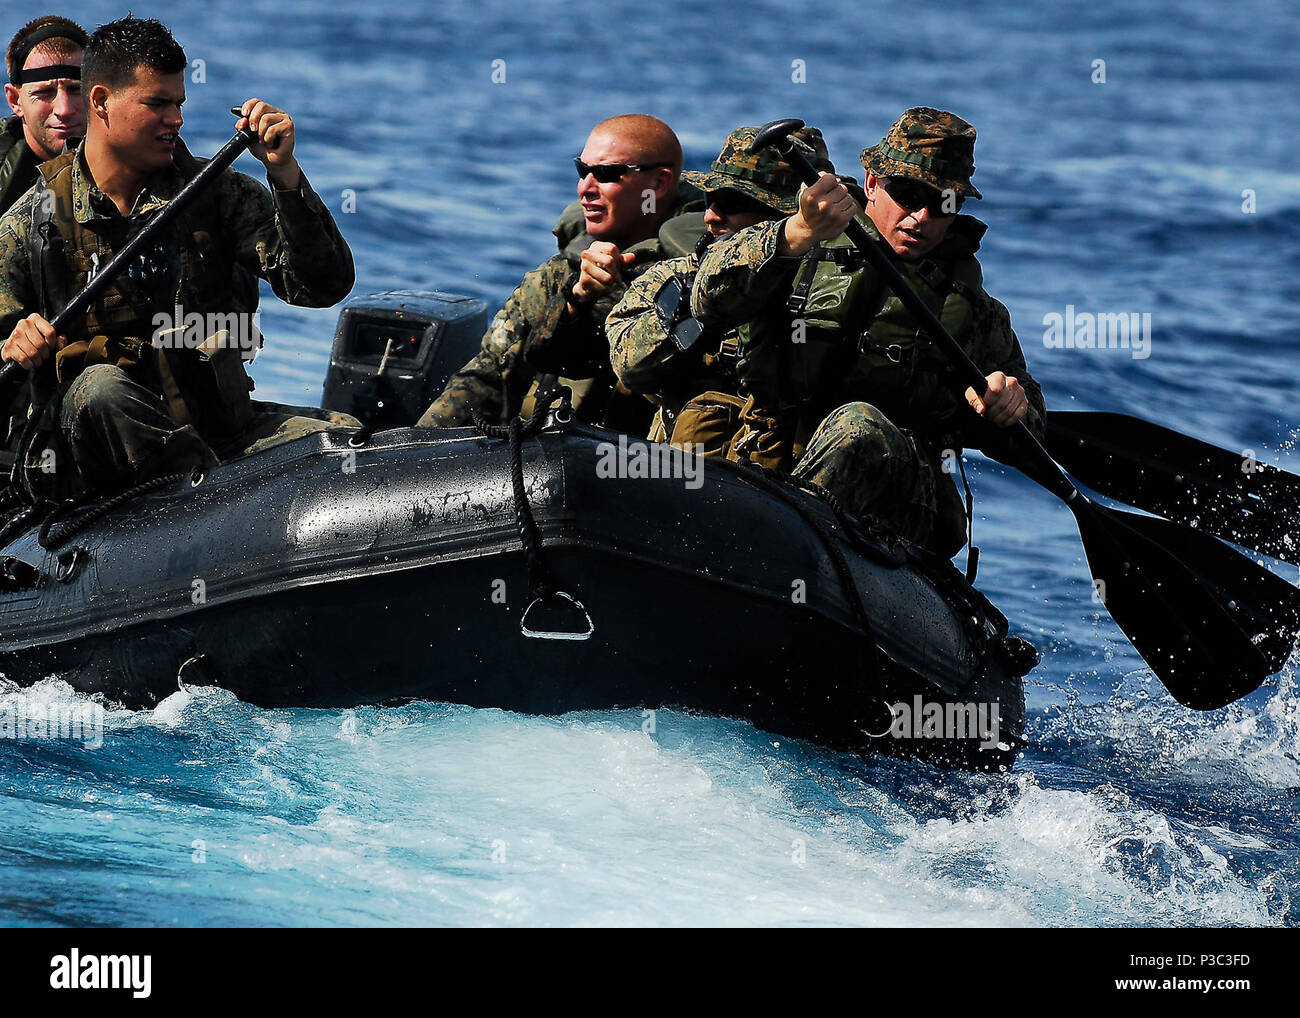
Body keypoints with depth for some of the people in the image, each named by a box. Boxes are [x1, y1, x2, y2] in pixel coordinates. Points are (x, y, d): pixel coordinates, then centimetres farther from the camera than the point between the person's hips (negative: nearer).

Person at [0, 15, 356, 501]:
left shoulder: (217, 193, 8)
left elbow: (323, 288, -1)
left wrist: (285, 174, -13)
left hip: (219, 432, 2)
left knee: (344, 434, -24)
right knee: (101, 389, -37)